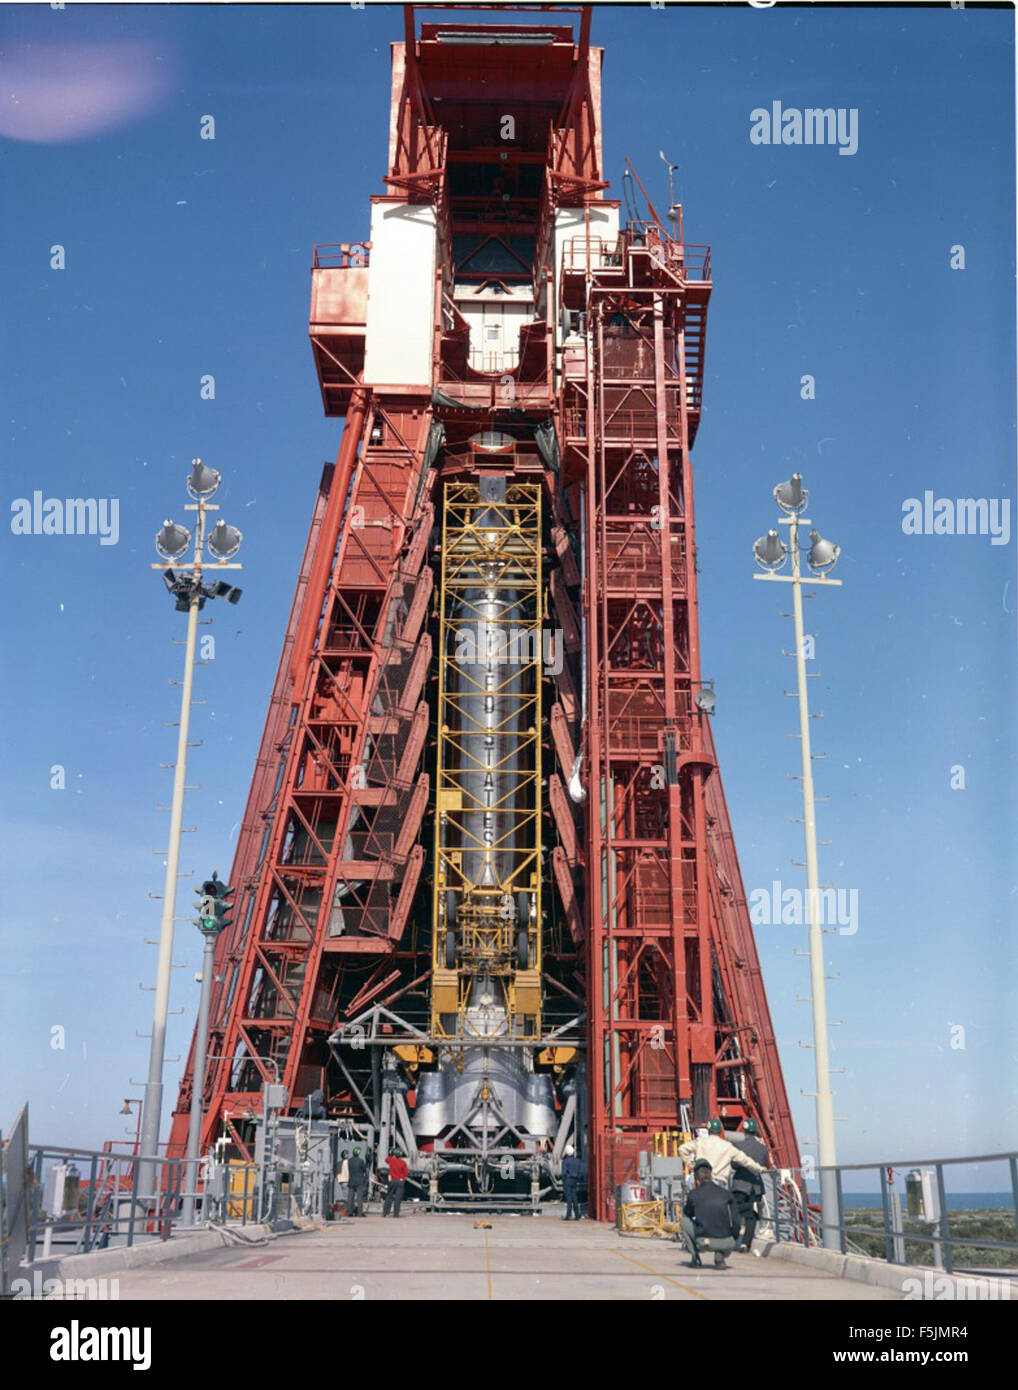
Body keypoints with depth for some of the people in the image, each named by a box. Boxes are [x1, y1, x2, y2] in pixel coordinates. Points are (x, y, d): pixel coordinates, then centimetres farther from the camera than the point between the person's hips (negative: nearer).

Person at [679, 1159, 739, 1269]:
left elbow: (686, 1214, 23)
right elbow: (735, 1223, 9)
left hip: (703, 1243, -1)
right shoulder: (726, 1193, 8)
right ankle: (720, 1257, 11)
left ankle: (696, 1259, 14)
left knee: (683, 1221, 26)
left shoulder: (693, 1195, 4)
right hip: (726, 1243, 1)